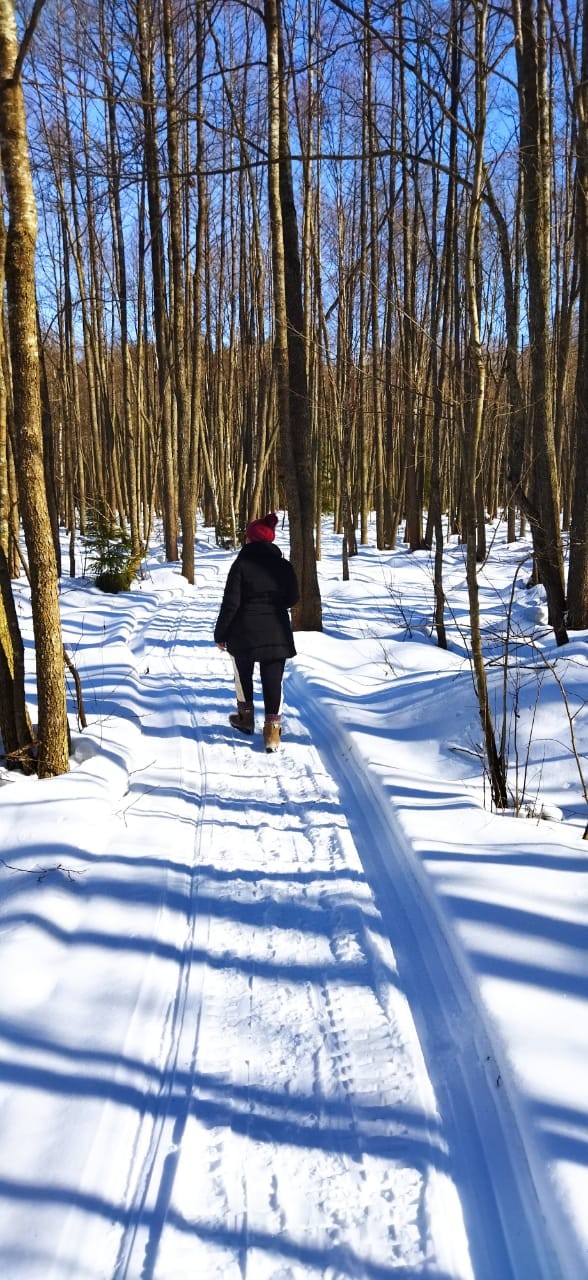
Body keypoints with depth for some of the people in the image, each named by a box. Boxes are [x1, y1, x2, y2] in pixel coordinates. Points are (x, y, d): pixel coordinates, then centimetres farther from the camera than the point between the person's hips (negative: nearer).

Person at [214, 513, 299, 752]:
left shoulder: (241, 564, -10)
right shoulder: (284, 565, 2)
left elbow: (230, 603, -11)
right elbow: (292, 598, 12)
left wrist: (220, 633, -2)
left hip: (244, 633, -2)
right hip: (277, 633, 2)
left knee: (243, 675, 20)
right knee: (273, 680, 3)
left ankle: (246, 716, 34)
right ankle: (272, 729, -2)